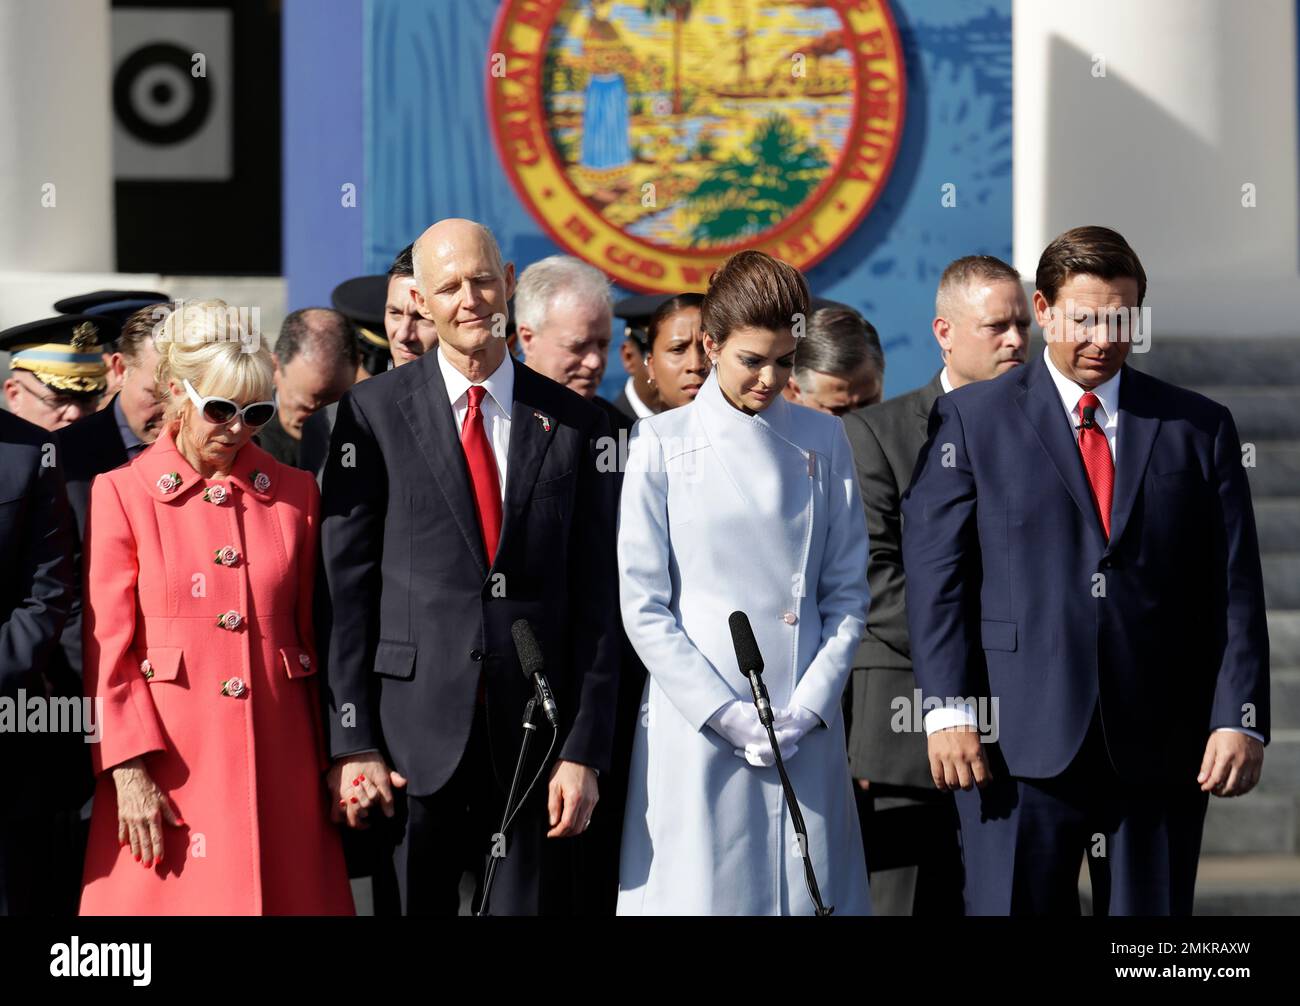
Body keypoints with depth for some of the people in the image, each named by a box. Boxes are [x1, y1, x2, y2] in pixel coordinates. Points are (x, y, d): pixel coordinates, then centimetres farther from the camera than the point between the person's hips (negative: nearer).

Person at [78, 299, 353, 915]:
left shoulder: (293, 494, 10)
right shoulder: (122, 493, 1)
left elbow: (314, 634, 13)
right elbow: (108, 652, -2)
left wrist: (333, 765, 8)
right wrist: (130, 772, -10)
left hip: (277, 759, 3)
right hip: (171, 763, -3)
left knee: (285, 897, -1)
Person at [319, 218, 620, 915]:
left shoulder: (571, 425, 7)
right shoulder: (374, 413, 2)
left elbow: (595, 598, 6)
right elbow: (345, 587, 0)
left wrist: (584, 751, -1)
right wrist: (354, 743, -6)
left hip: (533, 732, 1)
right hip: (416, 729, -1)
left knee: (530, 903, 2)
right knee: (417, 902, 3)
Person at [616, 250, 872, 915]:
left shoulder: (823, 443, 8)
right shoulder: (664, 445, 1)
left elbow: (847, 591, 8)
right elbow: (642, 606, -2)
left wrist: (809, 706, -6)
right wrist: (723, 714, -11)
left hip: (807, 731, 2)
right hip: (696, 730, -2)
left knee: (809, 889, 2)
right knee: (704, 891, -2)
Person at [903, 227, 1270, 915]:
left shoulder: (1199, 428, 12)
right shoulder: (971, 420, 7)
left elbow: (1236, 590, 8)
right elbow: (935, 571, 1)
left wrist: (1239, 720, -2)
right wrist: (949, 711, -9)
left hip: (1159, 752, 2)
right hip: (1018, 748, -2)